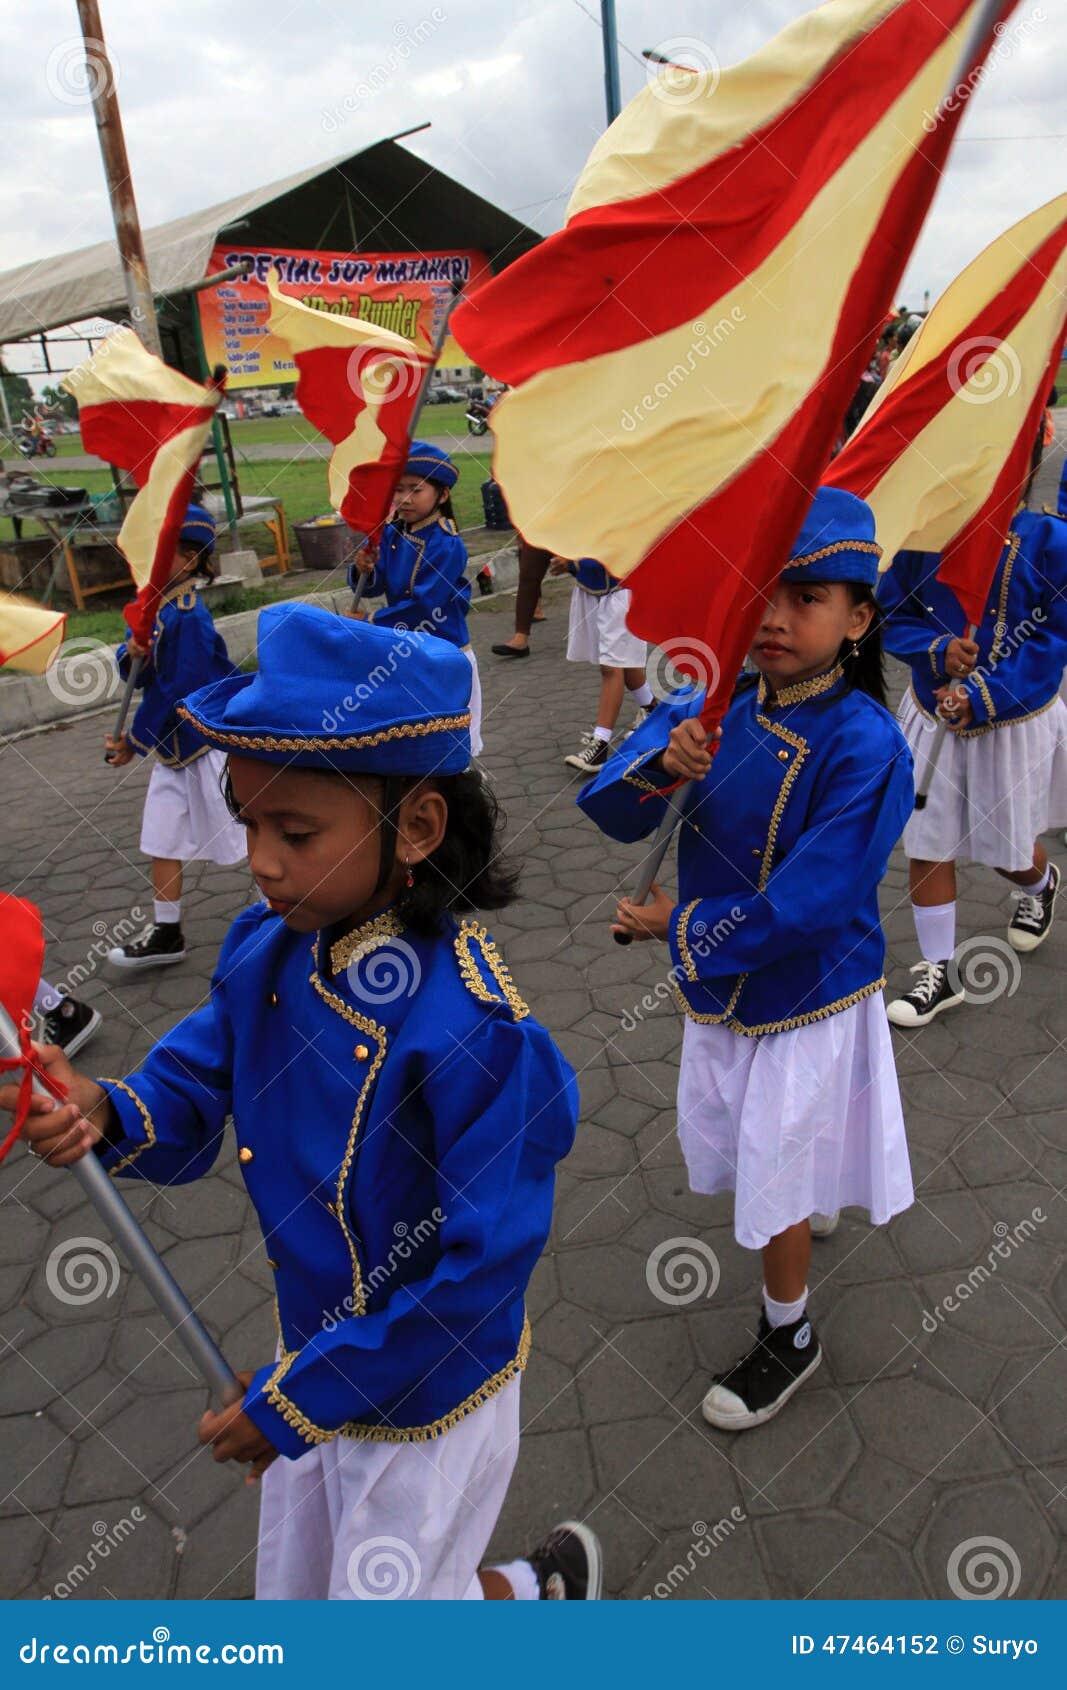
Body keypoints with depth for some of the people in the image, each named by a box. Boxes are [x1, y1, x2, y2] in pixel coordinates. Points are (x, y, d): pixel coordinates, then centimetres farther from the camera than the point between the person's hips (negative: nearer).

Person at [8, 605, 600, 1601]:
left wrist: (300, 1396, -21)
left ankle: (546, 1582, 47)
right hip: (312, 1353, 7)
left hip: (427, 1398, -7)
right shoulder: (265, 952, -13)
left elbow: (484, 1268, -29)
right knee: (295, 1598, 30)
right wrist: (105, 1114, -24)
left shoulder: (475, 1032, -34)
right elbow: (189, 1096, -1)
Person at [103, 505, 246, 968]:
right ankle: (166, 934, 23)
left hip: (209, 739, -9)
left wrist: (135, 743, -15)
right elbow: (136, 674, 4)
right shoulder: (155, 604, 3)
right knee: (163, 837, 11)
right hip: (175, 743, 9)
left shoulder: (188, 617, -22)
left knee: (246, 831, 3)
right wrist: (129, 654, -20)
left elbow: (178, 692, -22)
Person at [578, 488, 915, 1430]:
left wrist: (679, 925, -18)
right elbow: (610, 810, -13)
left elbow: (804, 907, -29)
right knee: (731, 1136, 27)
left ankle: (789, 1338, 38)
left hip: (806, 995, -6)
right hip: (715, 978, 6)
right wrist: (663, 764, -34)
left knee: (775, 1178, 9)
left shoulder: (865, 747, -26)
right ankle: (815, 1203, 61)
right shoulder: (714, 708, -9)